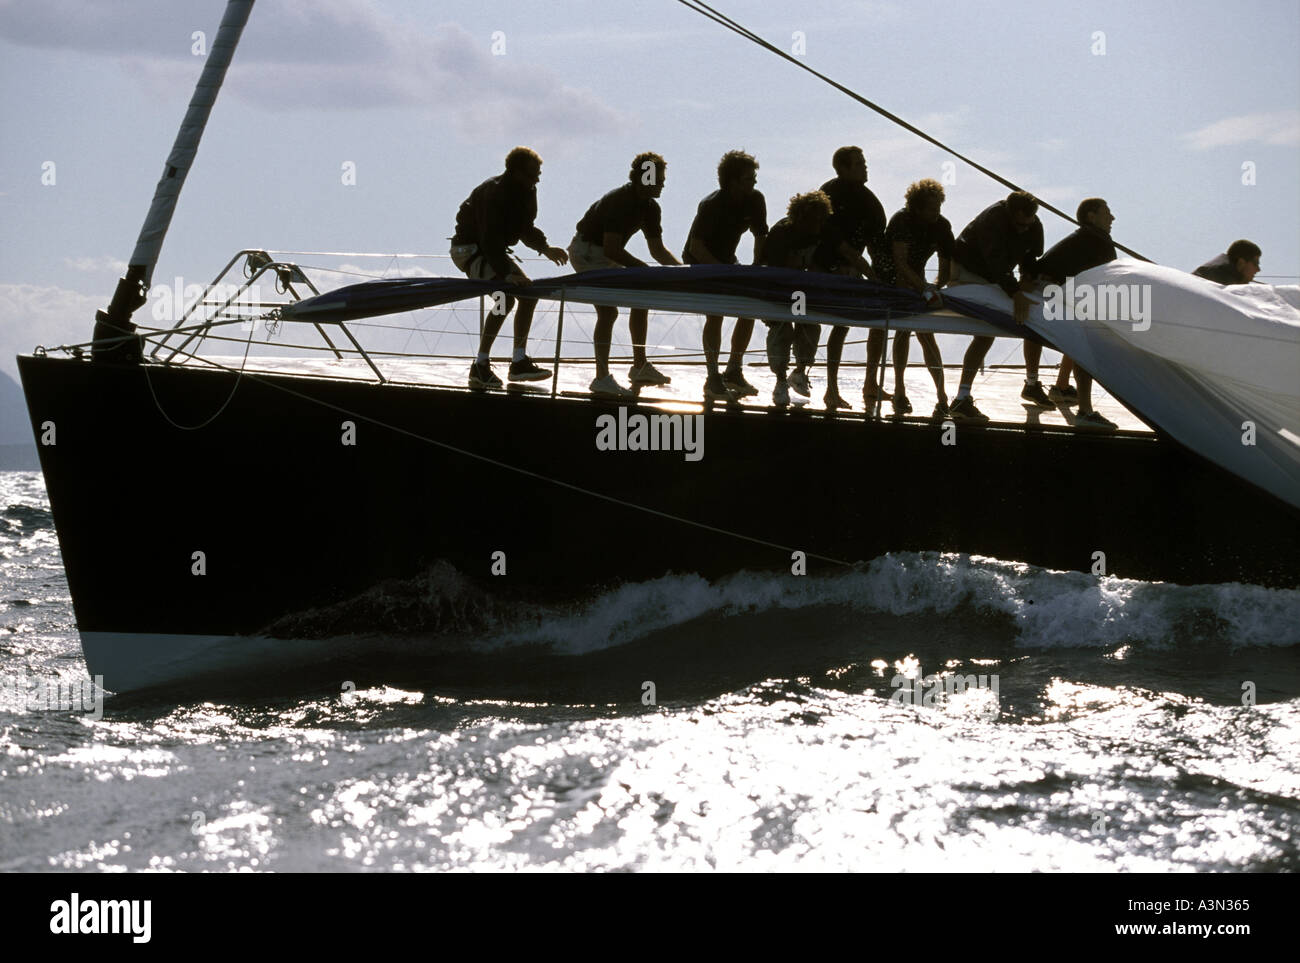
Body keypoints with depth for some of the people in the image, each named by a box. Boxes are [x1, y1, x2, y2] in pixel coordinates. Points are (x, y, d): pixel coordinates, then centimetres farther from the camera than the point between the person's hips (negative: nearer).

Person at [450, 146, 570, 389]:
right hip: (469, 248, -10)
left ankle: (519, 361, 12)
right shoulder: (495, 193, -26)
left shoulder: (526, 192, 2)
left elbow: (525, 228, 15)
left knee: (529, 293, 7)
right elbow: (489, 239, -30)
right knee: (506, 299, -26)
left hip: (492, 250, 10)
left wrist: (545, 249, -3)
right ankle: (480, 366, -23)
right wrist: (506, 273, -37)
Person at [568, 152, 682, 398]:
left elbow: (657, 249, 8)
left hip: (606, 255, 10)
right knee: (608, 310, -21)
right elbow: (612, 249, -31)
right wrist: (643, 269, -28)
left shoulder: (650, 208, 2)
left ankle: (640, 367, 20)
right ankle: (602, 378, -23)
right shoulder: (619, 202, -27)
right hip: (586, 251, -10)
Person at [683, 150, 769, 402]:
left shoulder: (755, 201, -8)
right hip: (699, 263, -7)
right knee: (715, 313, -22)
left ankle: (734, 371, 9)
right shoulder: (712, 205, -27)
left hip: (726, 261, 7)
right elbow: (696, 246, -28)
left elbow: (760, 235, 3)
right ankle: (713, 380, -21)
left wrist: (757, 266, -11)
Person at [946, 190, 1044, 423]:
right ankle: (961, 400, -33)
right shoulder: (992, 220, -32)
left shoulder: (1034, 226, -7)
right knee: (986, 333, -26)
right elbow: (996, 260, -43)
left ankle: (1032, 384, 29)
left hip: (997, 279, 8)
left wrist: (1028, 279, -24)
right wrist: (1016, 293, -53)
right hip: (967, 272, -8)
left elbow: (1032, 257, -1)